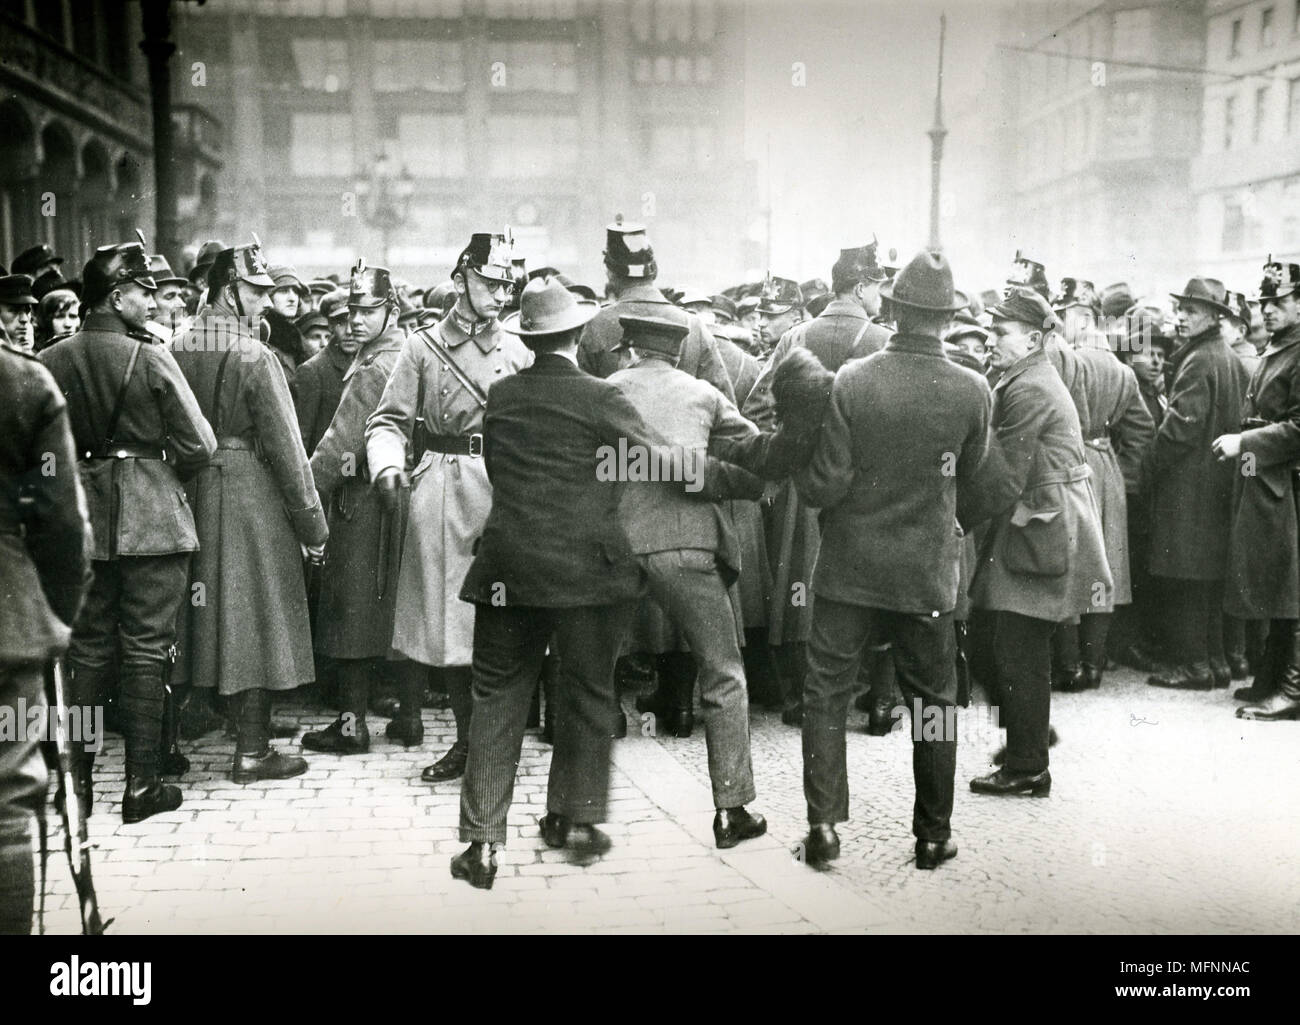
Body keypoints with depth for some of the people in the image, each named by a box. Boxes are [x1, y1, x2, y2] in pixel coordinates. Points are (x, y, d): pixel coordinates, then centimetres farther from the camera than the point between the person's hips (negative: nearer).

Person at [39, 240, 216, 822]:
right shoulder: (150, 356, -11)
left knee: (89, 646, 14)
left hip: (85, 516, 4)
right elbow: (198, 445, -10)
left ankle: (77, 777, 20)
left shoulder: (53, 360, 0)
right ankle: (142, 784, 7)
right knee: (146, 648, 3)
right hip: (152, 516, -4)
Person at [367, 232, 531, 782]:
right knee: (448, 618, 5)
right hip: (441, 490, 0)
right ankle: (467, 740, 18)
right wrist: (388, 465, -17)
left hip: (505, 489, 0)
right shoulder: (422, 347, 5)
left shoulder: (518, 352, 9)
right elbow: (389, 420, 2)